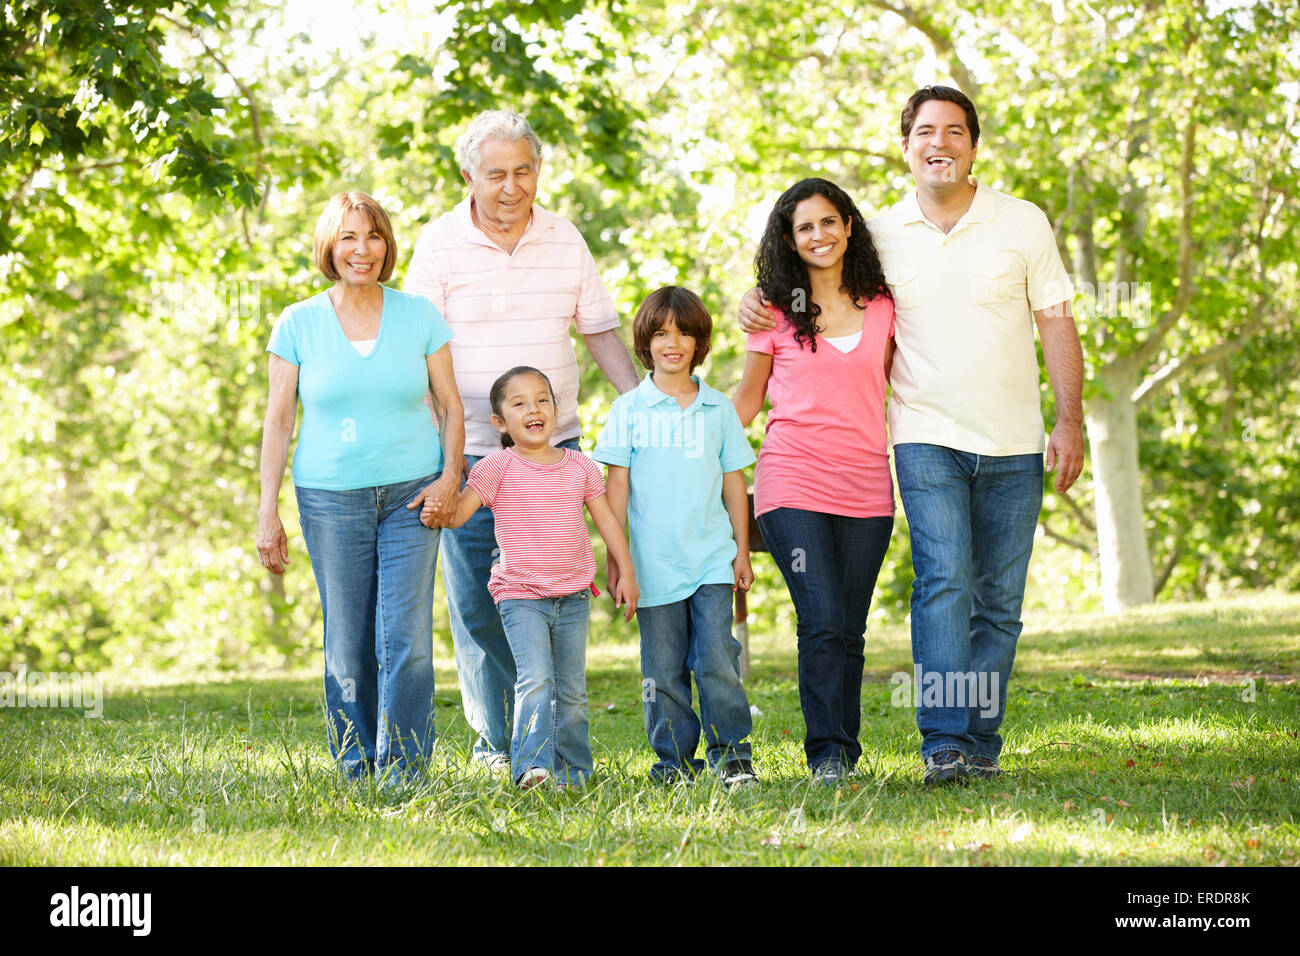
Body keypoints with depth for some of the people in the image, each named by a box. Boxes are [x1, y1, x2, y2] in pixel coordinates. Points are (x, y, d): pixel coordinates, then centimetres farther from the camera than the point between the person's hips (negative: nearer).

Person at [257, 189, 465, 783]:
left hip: (412, 493, 0)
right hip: (331, 498, 0)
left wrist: (450, 475, -6)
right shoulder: (298, 324, 3)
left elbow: (450, 405, 10)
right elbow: (278, 422, 5)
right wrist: (268, 512, 0)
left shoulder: (419, 316, 5)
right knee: (348, 644, 0)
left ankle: (403, 772, -4)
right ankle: (355, 772, 11)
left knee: (406, 637, -9)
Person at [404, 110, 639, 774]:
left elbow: (602, 332, 13)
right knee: (476, 600, -1)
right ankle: (496, 739, 10)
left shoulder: (565, 239, 6)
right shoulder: (439, 245, -3)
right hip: (468, 451, -2)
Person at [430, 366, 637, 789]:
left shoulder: (579, 466, 7)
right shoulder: (497, 469, -3)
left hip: (573, 596, 4)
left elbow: (607, 520, 12)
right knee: (535, 680, -20)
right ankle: (532, 765, -23)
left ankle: (572, 772, 20)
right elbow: (460, 511, -8)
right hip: (520, 595, -4)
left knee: (571, 689, 10)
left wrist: (626, 572, 7)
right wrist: (437, 513, -30)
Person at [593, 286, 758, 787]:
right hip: (654, 563, 0)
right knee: (663, 667, 3)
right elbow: (617, 486, 4)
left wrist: (743, 550, 10)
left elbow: (734, 482, 13)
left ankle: (731, 751, 2)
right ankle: (674, 757, 13)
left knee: (717, 657, -9)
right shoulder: (629, 409, 4)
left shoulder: (718, 408, 8)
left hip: (712, 559, 0)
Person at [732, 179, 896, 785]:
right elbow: (746, 401, 13)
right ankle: (828, 753, -10)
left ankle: (844, 748, 12)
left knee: (850, 628, 2)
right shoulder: (776, 313, 4)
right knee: (823, 621, -13)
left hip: (866, 489, 2)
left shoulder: (882, 307, 9)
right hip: (794, 484, -2)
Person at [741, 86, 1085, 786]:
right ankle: (943, 745, -21)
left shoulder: (1023, 224, 3)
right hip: (927, 439, -1)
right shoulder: (881, 235, 4)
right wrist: (761, 301, -1)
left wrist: (1071, 421, -4)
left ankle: (981, 744, 11)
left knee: (998, 599, 4)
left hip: (1013, 445, 1)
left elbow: (1056, 326, 4)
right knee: (943, 581, -17)